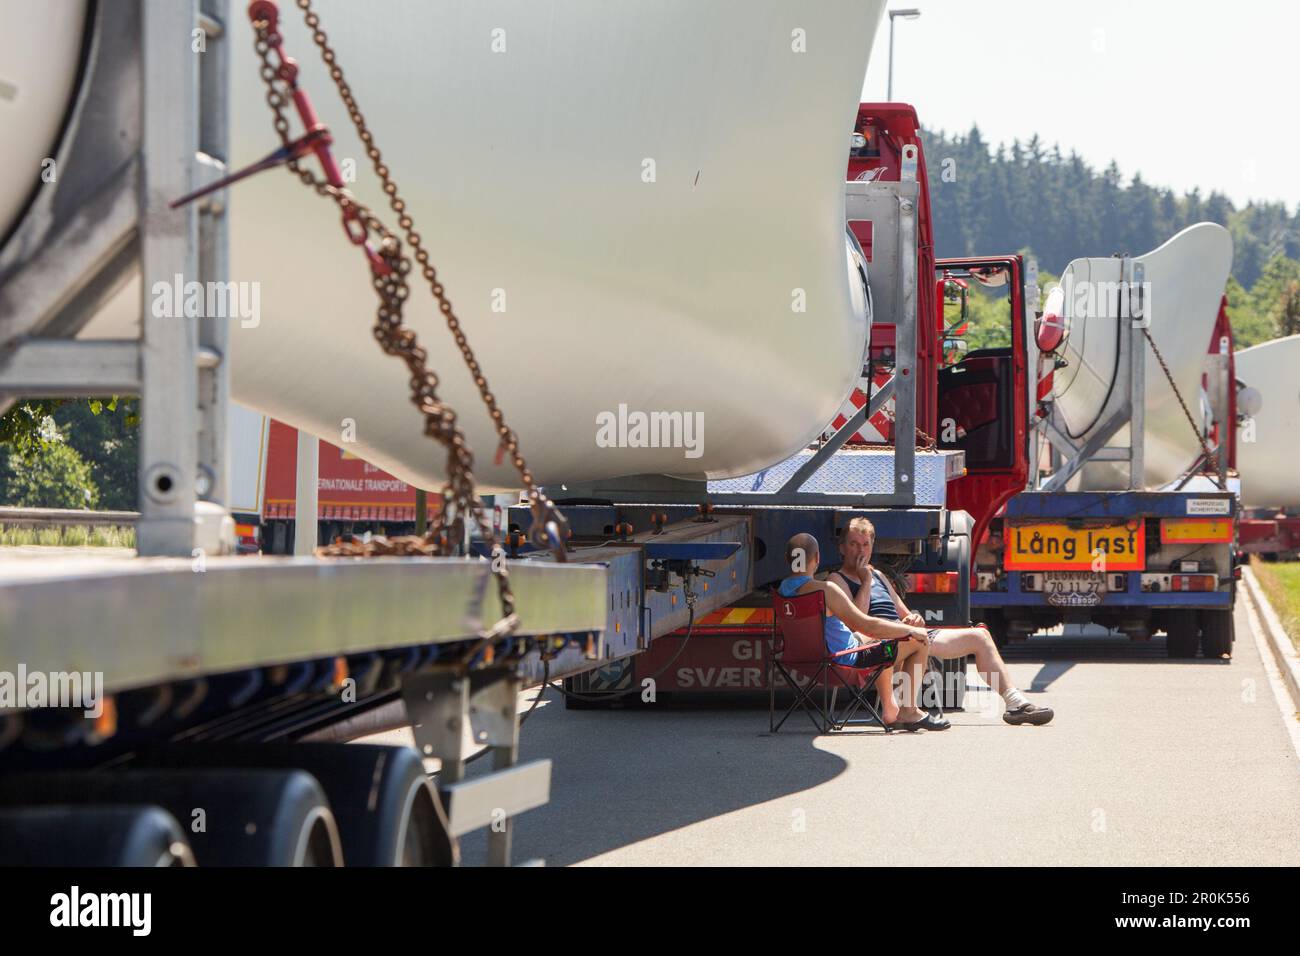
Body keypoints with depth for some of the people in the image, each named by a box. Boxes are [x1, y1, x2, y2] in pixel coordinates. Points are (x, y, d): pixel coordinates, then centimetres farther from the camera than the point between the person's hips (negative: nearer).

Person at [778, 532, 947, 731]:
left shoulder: (783, 590, -1)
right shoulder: (824, 589, -27)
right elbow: (866, 625, -25)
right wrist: (911, 630, -10)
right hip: (847, 659, -9)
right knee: (918, 641, 2)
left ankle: (890, 710, 37)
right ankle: (908, 711, 11)